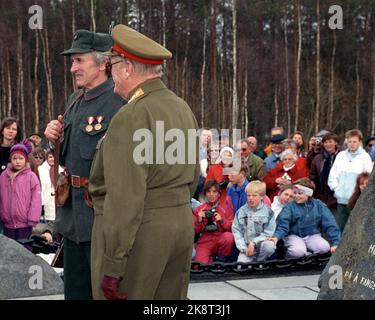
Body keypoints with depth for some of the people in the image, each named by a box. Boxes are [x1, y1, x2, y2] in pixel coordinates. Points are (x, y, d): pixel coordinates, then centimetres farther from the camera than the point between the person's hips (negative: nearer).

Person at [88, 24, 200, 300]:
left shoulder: (131, 117, -17)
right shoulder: (183, 108, 10)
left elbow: (125, 198, -21)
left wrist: (111, 267, -19)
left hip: (136, 234, -8)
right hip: (182, 225, 8)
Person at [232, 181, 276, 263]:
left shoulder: (268, 212, -2)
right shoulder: (241, 211, 4)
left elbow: (268, 233, -7)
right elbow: (236, 231, 1)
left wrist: (254, 243, -16)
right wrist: (244, 248, -10)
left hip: (261, 243, -1)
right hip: (246, 246, 1)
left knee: (269, 246, -34)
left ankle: (259, 262, -5)